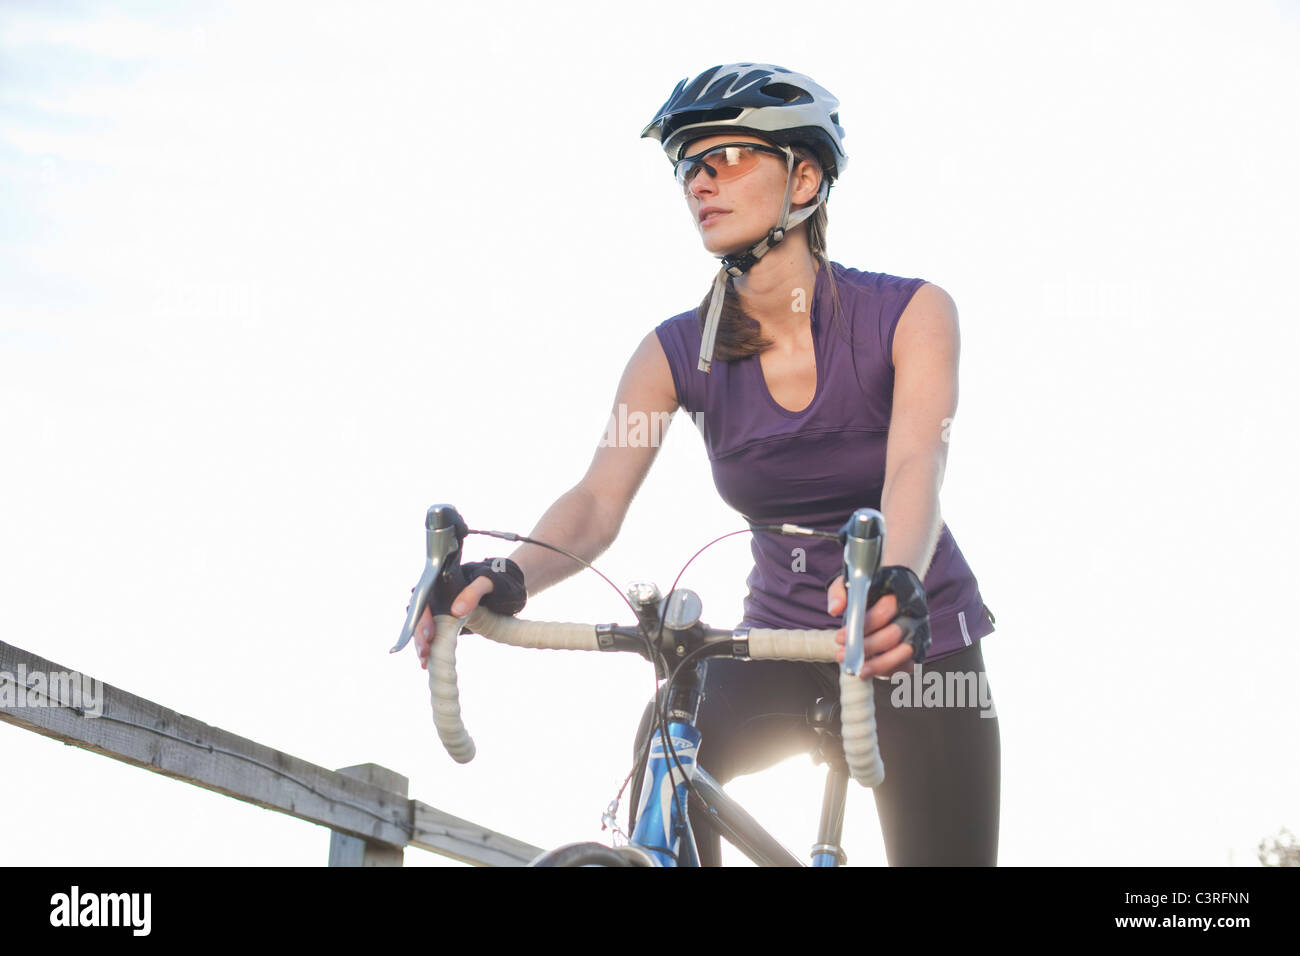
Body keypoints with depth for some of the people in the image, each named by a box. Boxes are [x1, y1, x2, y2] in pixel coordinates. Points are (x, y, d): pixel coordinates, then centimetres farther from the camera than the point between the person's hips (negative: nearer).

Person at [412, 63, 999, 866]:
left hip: (919, 646, -1)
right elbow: (598, 501, -21)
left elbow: (918, 467, -31)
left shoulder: (910, 313, -15)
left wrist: (895, 579, -53)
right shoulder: (678, 354, -9)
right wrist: (510, 578, -43)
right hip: (781, 641, 1)